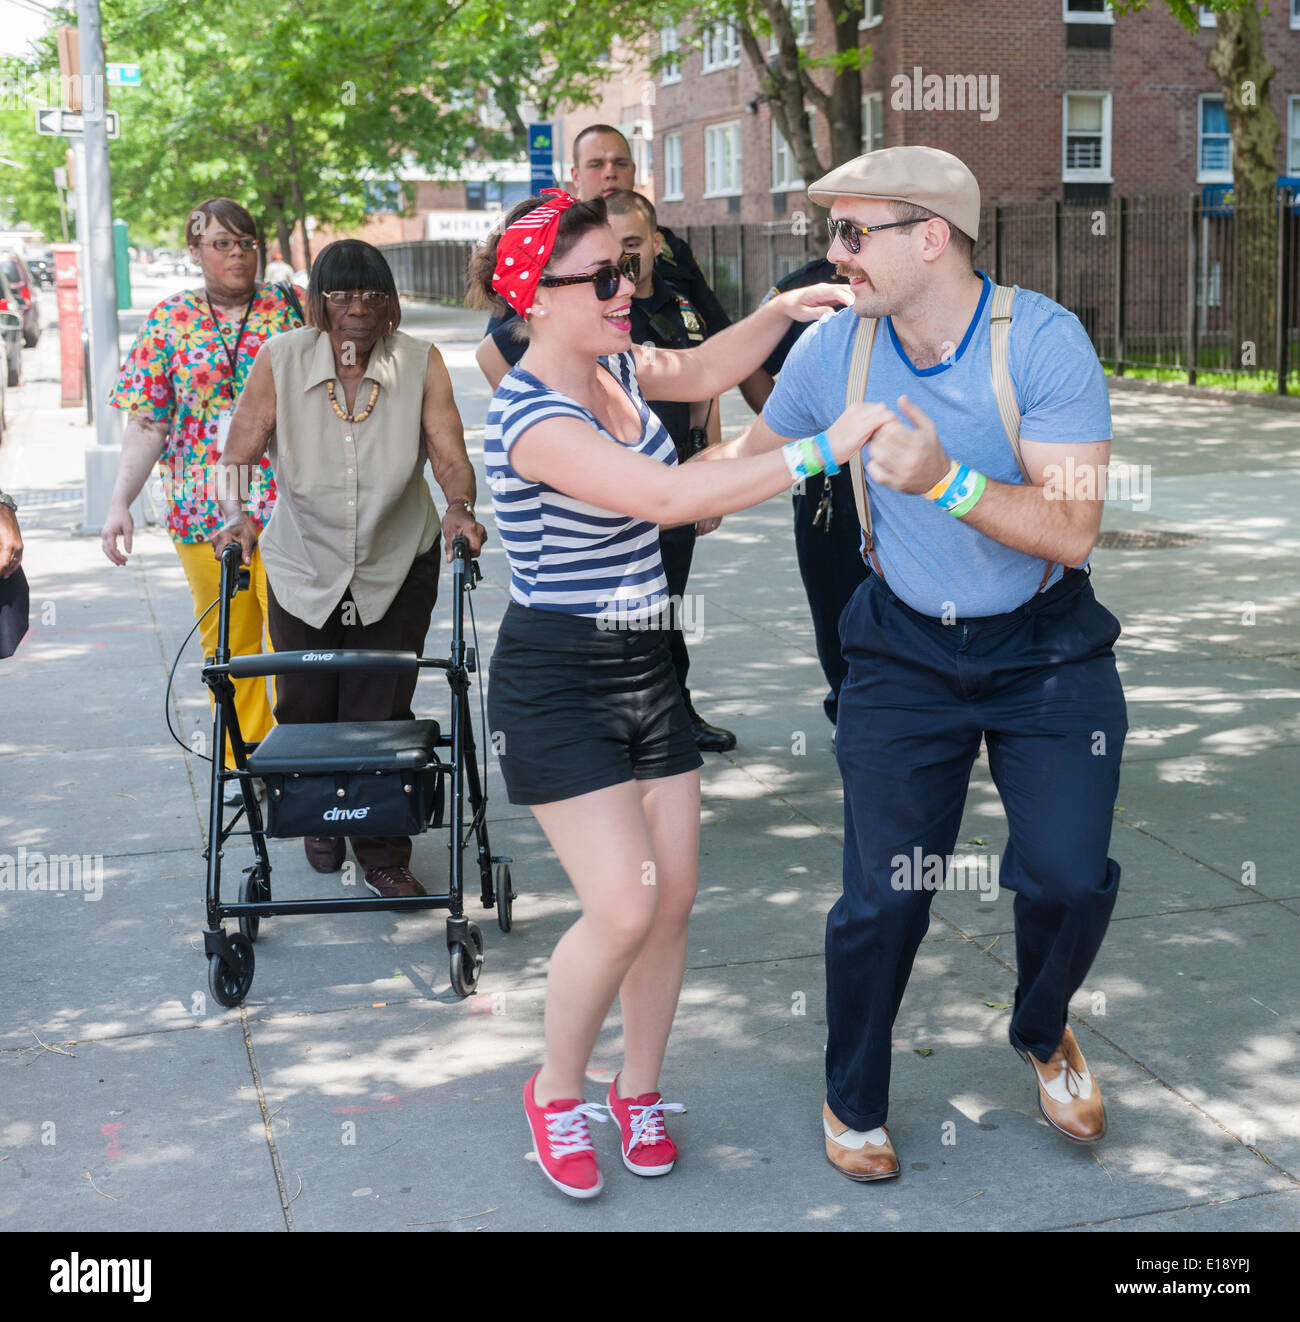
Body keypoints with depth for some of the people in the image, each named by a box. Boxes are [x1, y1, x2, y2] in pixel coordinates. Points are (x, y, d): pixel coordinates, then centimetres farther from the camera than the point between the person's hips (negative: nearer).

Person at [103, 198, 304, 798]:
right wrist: (120, 502, -4)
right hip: (202, 511, 1)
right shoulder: (169, 320, 6)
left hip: (285, 504, -1)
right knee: (226, 645, 8)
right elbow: (147, 422, 4)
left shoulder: (287, 307, 5)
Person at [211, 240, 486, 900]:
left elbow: (450, 454, -14)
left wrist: (459, 508, -33)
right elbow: (239, 455, -7)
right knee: (305, 710, 10)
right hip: (303, 566, 1)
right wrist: (234, 516, -25)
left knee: (382, 714, -2)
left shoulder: (421, 364, -8)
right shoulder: (280, 360, -8)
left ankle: (384, 857, 10)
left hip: (397, 567, -1)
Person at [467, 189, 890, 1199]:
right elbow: (667, 496, -34)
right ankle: (557, 1093, 14)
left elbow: (704, 370, 21)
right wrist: (822, 449, -33)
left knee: (675, 897, 8)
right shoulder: (532, 418, -23)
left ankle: (640, 1090, 28)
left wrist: (783, 309, 2)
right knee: (624, 907, -12)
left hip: (646, 666, 8)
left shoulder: (615, 366, 4)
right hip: (557, 684, -8)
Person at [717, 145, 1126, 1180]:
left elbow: (1072, 529, -27)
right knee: (882, 895, -2)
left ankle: (1043, 1034, 26)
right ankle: (854, 1102, 24)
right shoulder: (832, 348, -9)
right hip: (906, 649, 2)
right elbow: (749, 461, 9)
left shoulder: (1044, 340, -20)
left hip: (1046, 647, -1)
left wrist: (946, 482, -40)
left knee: (1069, 878, -10)